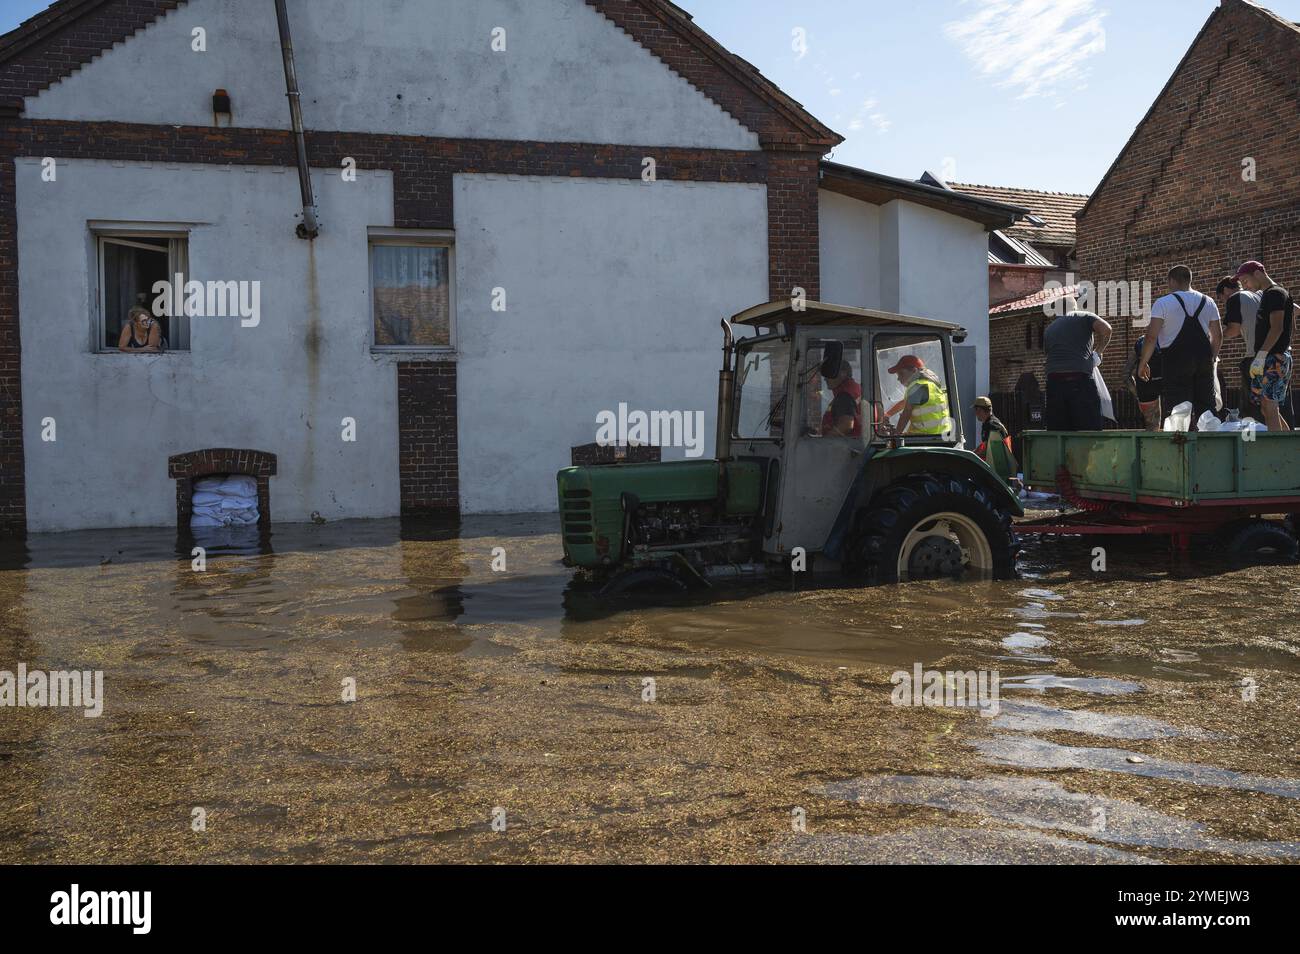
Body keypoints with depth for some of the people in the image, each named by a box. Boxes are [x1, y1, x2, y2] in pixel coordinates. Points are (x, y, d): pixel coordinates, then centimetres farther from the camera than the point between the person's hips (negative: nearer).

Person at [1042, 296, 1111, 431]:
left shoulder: (1048, 330, 24)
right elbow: (1105, 329, -4)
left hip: (1054, 381, 4)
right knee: (1089, 430, -3)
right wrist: (1098, 350, 11)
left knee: (1057, 433, 5)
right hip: (1080, 379, -4)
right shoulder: (1084, 317, 12)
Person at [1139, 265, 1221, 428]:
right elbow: (1218, 335, 14)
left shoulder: (1163, 303, -4)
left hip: (1176, 361, -5)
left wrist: (1143, 363, -1)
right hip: (1204, 359, 5)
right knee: (1207, 408, 10)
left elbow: (1151, 336, -10)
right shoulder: (1208, 302, 12)